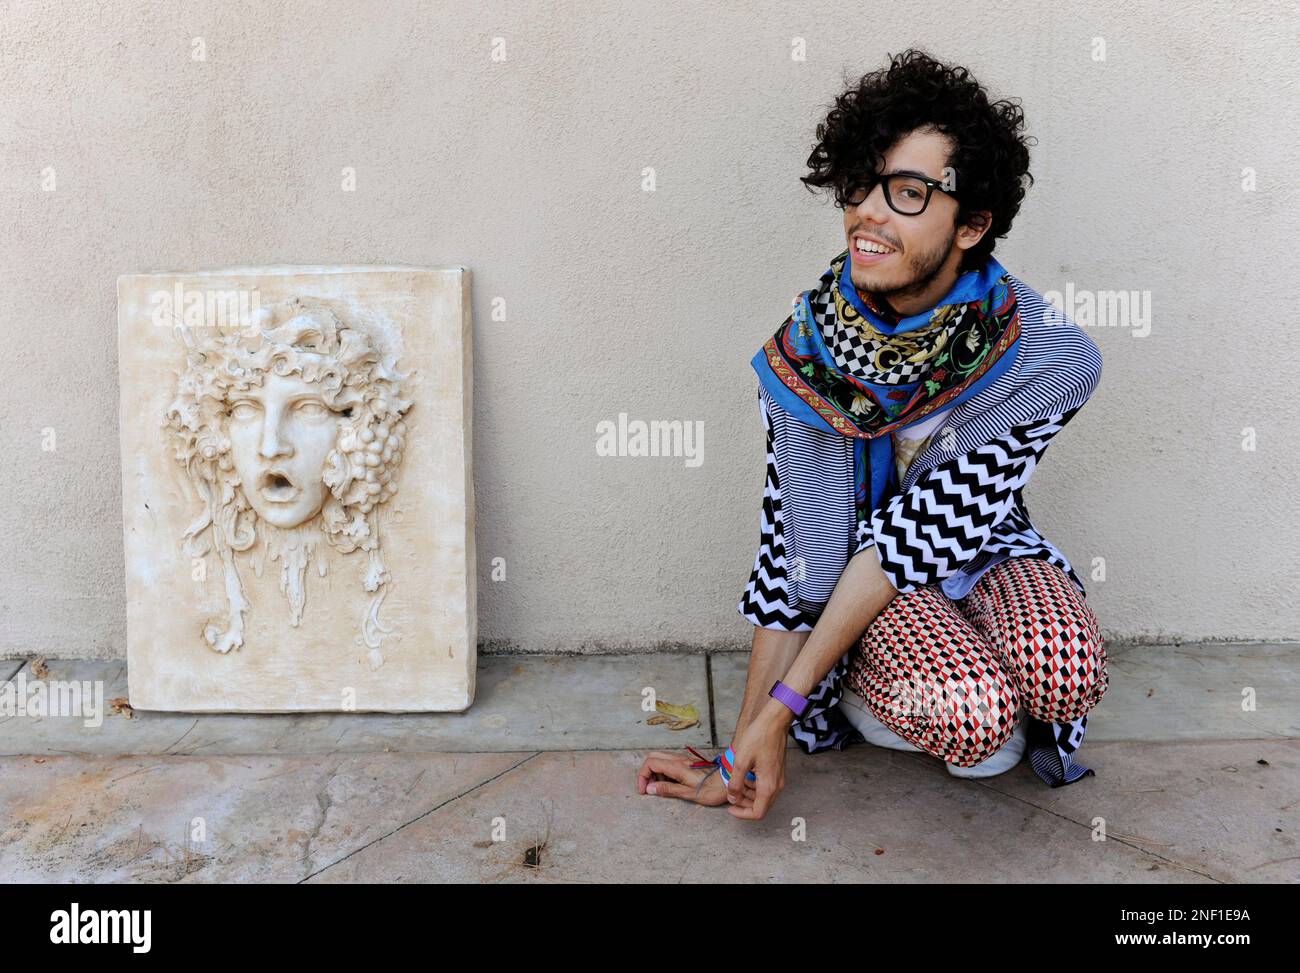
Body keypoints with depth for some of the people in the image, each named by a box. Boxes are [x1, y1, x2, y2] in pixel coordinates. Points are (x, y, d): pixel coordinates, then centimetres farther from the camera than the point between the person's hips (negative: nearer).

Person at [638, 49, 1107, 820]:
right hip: (858, 575, 0)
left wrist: (781, 706, -23)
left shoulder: (1044, 359, -21)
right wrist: (747, 749, -11)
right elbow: (789, 545, -12)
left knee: (1065, 678, -34)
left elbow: (919, 533, -24)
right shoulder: (805, 351, -16)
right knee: (968, 718, -32)